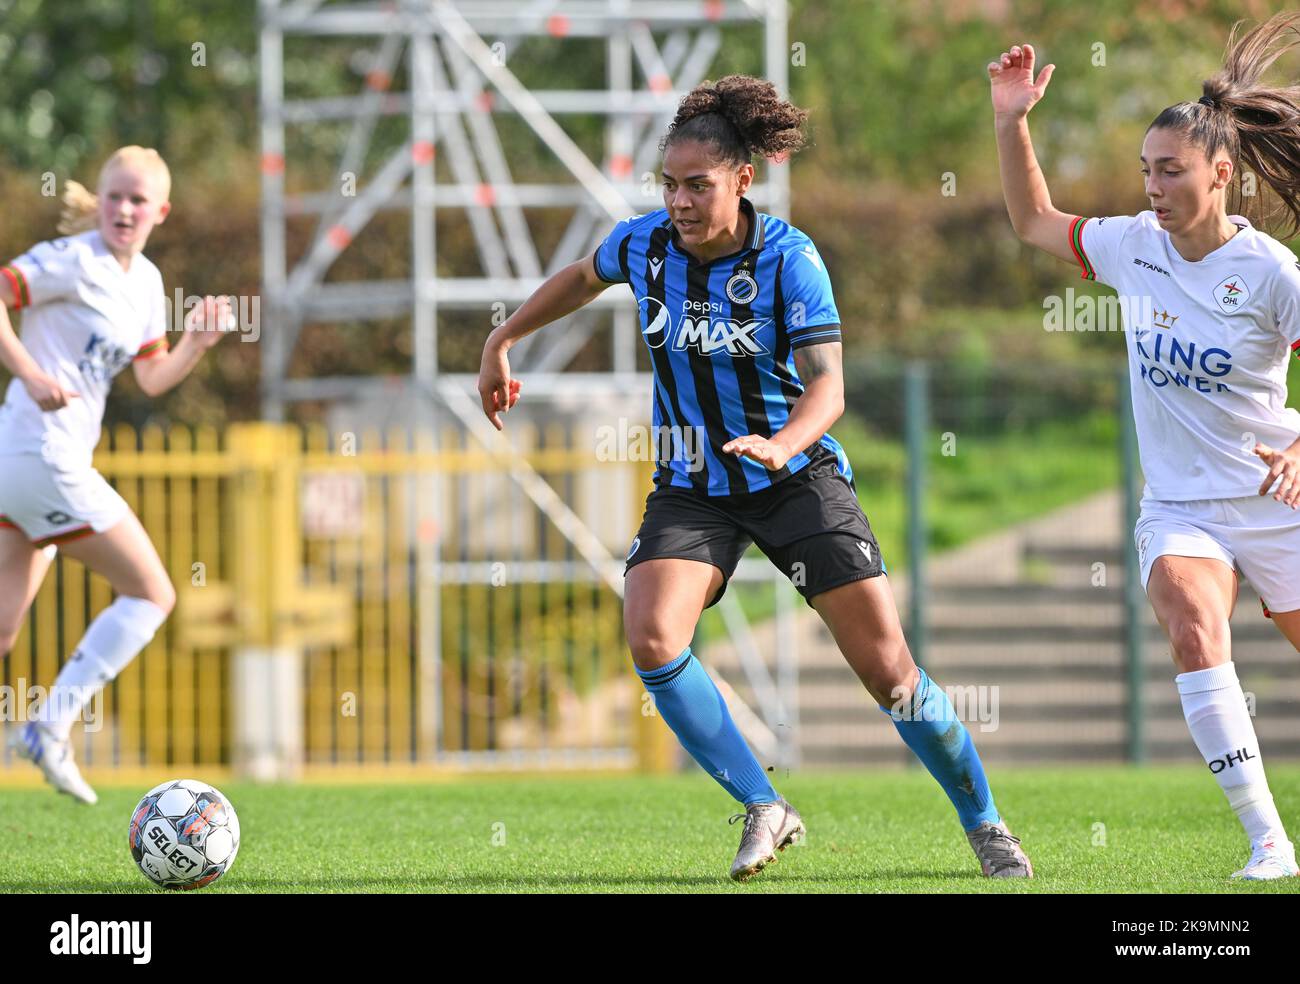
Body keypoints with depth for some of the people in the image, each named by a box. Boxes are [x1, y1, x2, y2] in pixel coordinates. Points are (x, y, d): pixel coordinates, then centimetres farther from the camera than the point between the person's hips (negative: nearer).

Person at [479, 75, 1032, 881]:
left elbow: (826, 386, -24)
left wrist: (781, 444, -44)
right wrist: (501, 343, 20)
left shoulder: (790, 260, -18)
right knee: (652, 640, -23)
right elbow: (583, 277, 18)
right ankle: (765, 808, -10)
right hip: (691, 488, 3)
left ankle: (985, 823, 15)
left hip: (797, 478, -3)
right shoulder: (645, 243, -6)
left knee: (888, 669, -6)